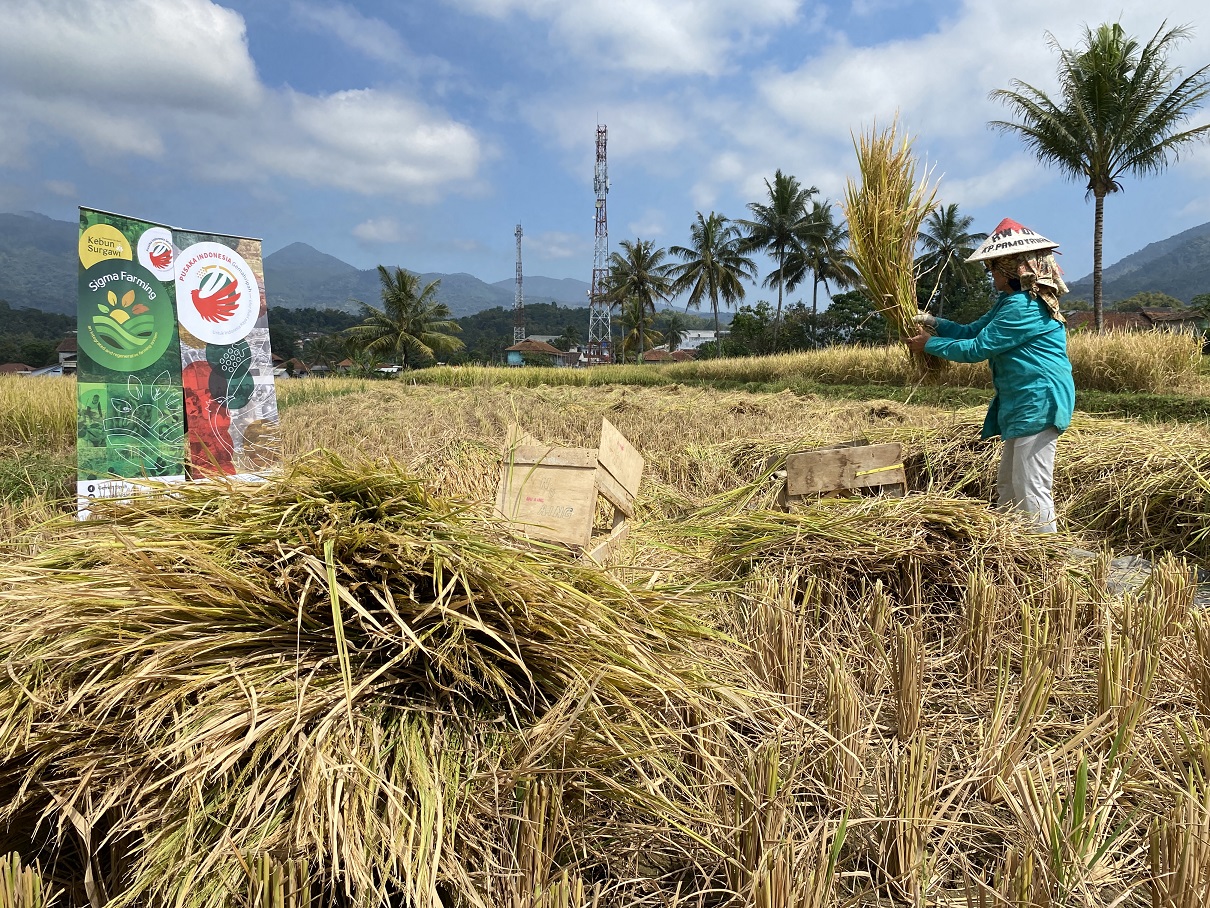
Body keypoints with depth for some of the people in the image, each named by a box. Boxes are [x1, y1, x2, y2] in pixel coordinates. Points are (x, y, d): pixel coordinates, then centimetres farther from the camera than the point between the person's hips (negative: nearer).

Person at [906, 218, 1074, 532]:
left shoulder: (1023, 307, -20)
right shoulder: (1012, 300, 15)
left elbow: (976, 349, -17)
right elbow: (973, 331, 16)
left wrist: (930, 345, -6)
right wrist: (934, 323, 2)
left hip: (1038, 404, -12)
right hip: (1021, 404, 12)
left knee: (1032, 491, -8)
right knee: (1008, 488, 17)